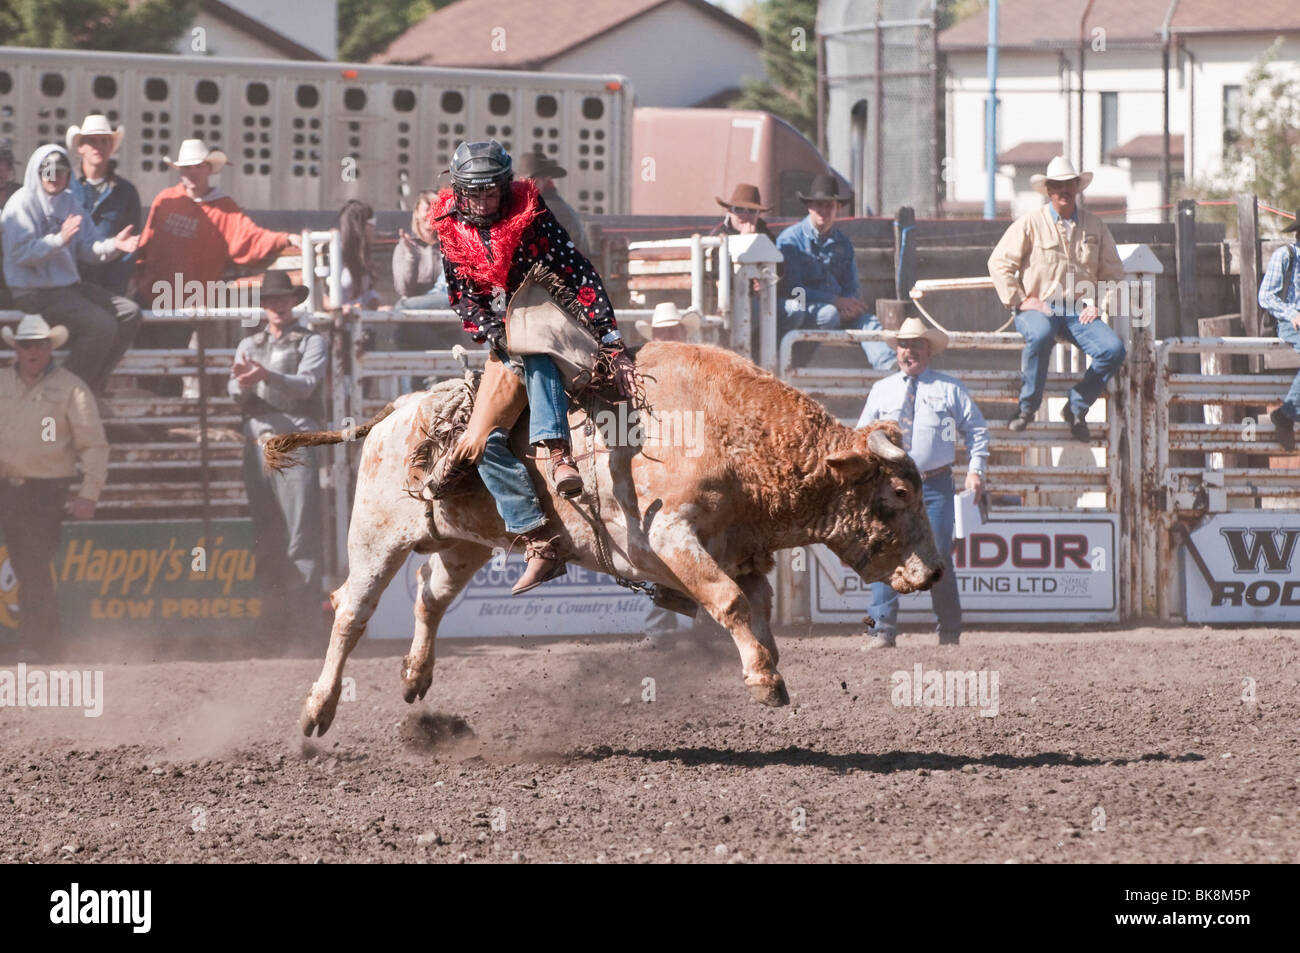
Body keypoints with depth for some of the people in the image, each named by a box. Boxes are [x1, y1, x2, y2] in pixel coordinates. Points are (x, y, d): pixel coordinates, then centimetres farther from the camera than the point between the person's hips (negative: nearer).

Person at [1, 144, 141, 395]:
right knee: (102, 324, -24)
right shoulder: (22, 203, -9)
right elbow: (21, 253, -19)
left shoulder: (69, 202, 14)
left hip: (69, 285, 9)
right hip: (35, 293, -9)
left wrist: (112, 246, -8)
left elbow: (86, 249, 12)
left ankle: (93, 385, 3)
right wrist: (60, 240, -30)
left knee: (129, 313, -1)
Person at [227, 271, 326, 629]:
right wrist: (242, 383, -20)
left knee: (300, 539, -10)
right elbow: (234, 390, 5)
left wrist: (268, 377, -27)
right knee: (265, 539, 6)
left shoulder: (311, 343, 6)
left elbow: (306, 384, -10)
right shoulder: (249, 345, 19)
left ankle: (305, 615, -12)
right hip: (256, 444, 5)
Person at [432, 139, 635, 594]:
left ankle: (556, 455, -61)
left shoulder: (532, 220, -11)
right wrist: (490, 331, -14)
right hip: (505, 345, 4)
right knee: (485, 441, -15)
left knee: (538, 363, -41)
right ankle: (540, 544, -20)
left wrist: (613, 345, -20)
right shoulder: (451, 233, 1)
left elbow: (582, 279, -14)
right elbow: (464, 297, 7)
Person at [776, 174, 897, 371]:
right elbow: (791, 289, -9)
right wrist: (836, 302, -15)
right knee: (829, 314, -35)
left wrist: (847, 305, -8)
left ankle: (886, 363, -49)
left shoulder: (843, 243, 17)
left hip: (837, 308, 5)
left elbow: (851, 288, 18)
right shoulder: (790, 239, -1)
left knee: (866, 319, -25)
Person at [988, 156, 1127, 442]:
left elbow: (1113, 272, 19)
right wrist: (1019, 301, -9)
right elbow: (999, 263, 0)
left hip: (1079, 310, 4)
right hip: (1038, 307, -4)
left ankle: (1076, 409, -4)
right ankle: (1027, 407, -22)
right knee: (1040, 335, -40)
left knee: (1113, 349, -23)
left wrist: (1099, 304, 3)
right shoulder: (1030, 223, 1)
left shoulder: (1094, 226, 12)